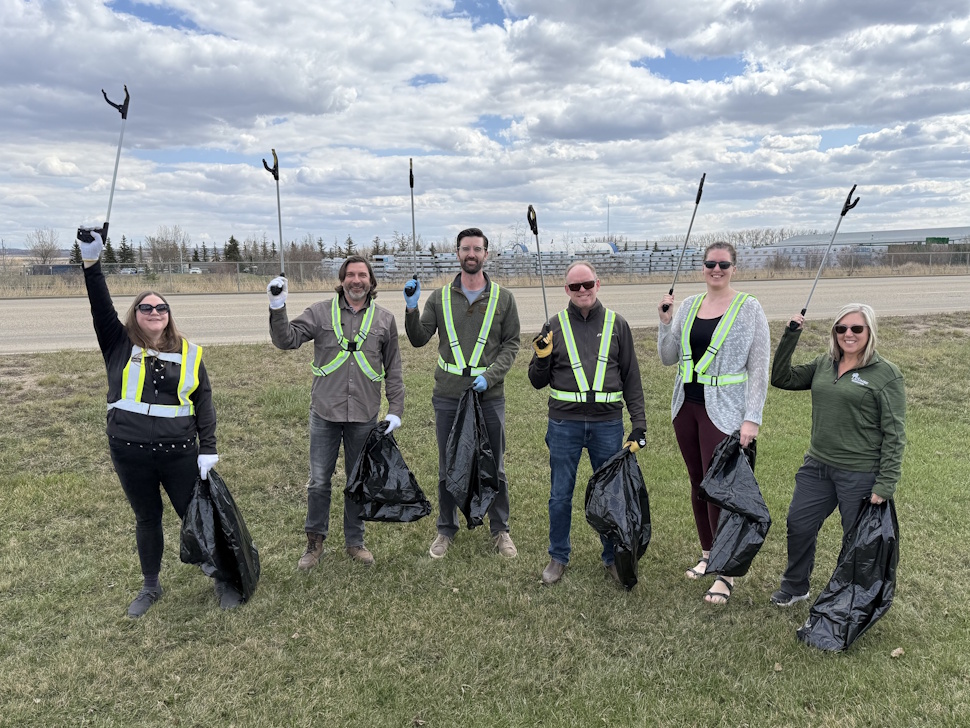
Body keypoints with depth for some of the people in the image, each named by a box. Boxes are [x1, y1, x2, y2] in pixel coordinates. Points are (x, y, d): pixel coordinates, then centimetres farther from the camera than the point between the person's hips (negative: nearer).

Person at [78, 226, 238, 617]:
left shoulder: (188, 353, 1)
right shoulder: (120, 345, 3)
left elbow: (204, 403, 1)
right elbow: (101, 307, -11)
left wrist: (208, 450, -5)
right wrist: (91, 261, -23)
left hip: (179, 453, -1)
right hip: (130, 453, 1)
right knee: (147, 519, 16)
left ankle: (223, 580, 21)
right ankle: (151, 587, 34)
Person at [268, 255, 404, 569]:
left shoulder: (384, 319, 4)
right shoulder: (320, 312, 0)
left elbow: (393, 370, 7)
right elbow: (287, 340, -8)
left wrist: (396, 410, 2)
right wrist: (278, 308, -23)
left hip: (364, 415, 1)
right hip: (325, 413, -1)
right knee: (319, 481, 7)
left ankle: (354, 541, 29)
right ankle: (315, 541, 26)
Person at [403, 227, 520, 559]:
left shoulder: (503, 298, 2)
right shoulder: (440, 298, 4)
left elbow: (511, 344, 1)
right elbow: (419, 339, 2)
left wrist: (490, 376, -13)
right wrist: (412, 310, -16)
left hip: (489, 397, -1)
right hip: (447, 397, 1)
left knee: (494, 468, 10)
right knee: (448, 468, 12)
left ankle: (500, 530, 28)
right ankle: (446, 529, 29)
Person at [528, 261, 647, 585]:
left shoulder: (617, 324, 6)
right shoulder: (555, 326, 4)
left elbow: (631, 378, 8)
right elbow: (538, 382, 7)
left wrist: (639, 424, 3)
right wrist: (542, 357, -13)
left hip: (608, 423, 0)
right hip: (565, 423, 0)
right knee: (560, 494, 8)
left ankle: (613, 557, 28)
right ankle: (558, 557, 27)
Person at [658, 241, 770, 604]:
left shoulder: (749, 308, -5)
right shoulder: (689, 305, 8)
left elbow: (759, 368, -7)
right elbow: (668, 358, 8)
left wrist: (752, 418, -13)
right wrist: (665, 322, -6)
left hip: (723, 412, -5)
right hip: (686, 407, 5)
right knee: (698, 483, 13)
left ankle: (726, 571, 10)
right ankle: (708, 554, 31)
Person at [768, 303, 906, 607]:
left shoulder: (886, 374, -10)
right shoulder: (823, 364, 6)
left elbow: (894, 434, -10)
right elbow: (781, 378, 4)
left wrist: (885, 485, -14)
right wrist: (790, 335, -4)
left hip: (860, 476, -5)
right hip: (817, 467, 5)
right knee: (798, 525, 12)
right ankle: (794, 588, 35)